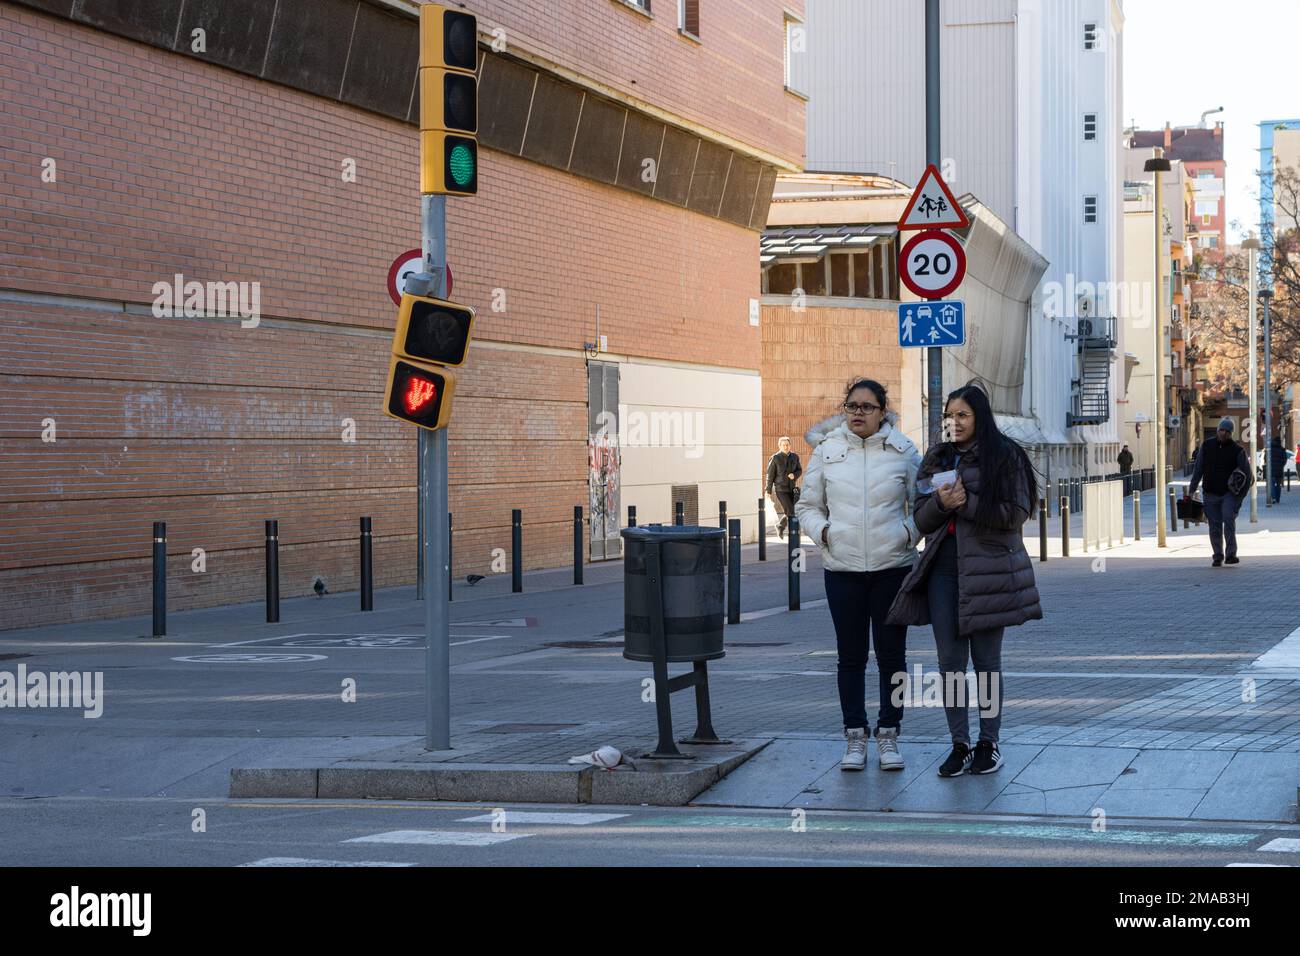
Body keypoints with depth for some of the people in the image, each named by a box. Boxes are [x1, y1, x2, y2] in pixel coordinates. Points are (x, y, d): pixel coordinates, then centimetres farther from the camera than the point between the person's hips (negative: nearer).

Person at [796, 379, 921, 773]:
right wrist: (822, 530, -6)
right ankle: (855, 736, 13)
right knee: (851, 655, 6)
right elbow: (807, 506, 12)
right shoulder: (826, 451, 4)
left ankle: (888, 734, 14)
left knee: (892, 653, 4)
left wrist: (909, 533, -7)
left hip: (893, 566, -1)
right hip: (842, 567, 1)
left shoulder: (904, 452, 1)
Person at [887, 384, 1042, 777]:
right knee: (950, 661, 3)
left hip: (987, 569, -4)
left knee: (986, 660, 4)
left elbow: (1016, 513, -10)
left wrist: (967, 502, -17)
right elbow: (921, 520, 10)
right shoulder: (936, 460, 13)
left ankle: (989, 743, 13)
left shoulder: (1004, 456, -3)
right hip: (943, 570, 5)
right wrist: (940, 502, -11)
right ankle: (959, 745, 10)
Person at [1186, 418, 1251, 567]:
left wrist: (1241, 495, -4)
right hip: (1211, 494, 3)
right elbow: (1198, 469, 8)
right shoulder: (1206, 446, 4)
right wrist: (1191, 490, 4)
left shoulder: (1237, 450, -3)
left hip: (1229, 493, -3)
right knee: (1215, 526, 3)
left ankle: (1231, 554, -24)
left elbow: (1247, 473, 3)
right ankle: (1218, 557, 16)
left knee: (1228, 518, -23)